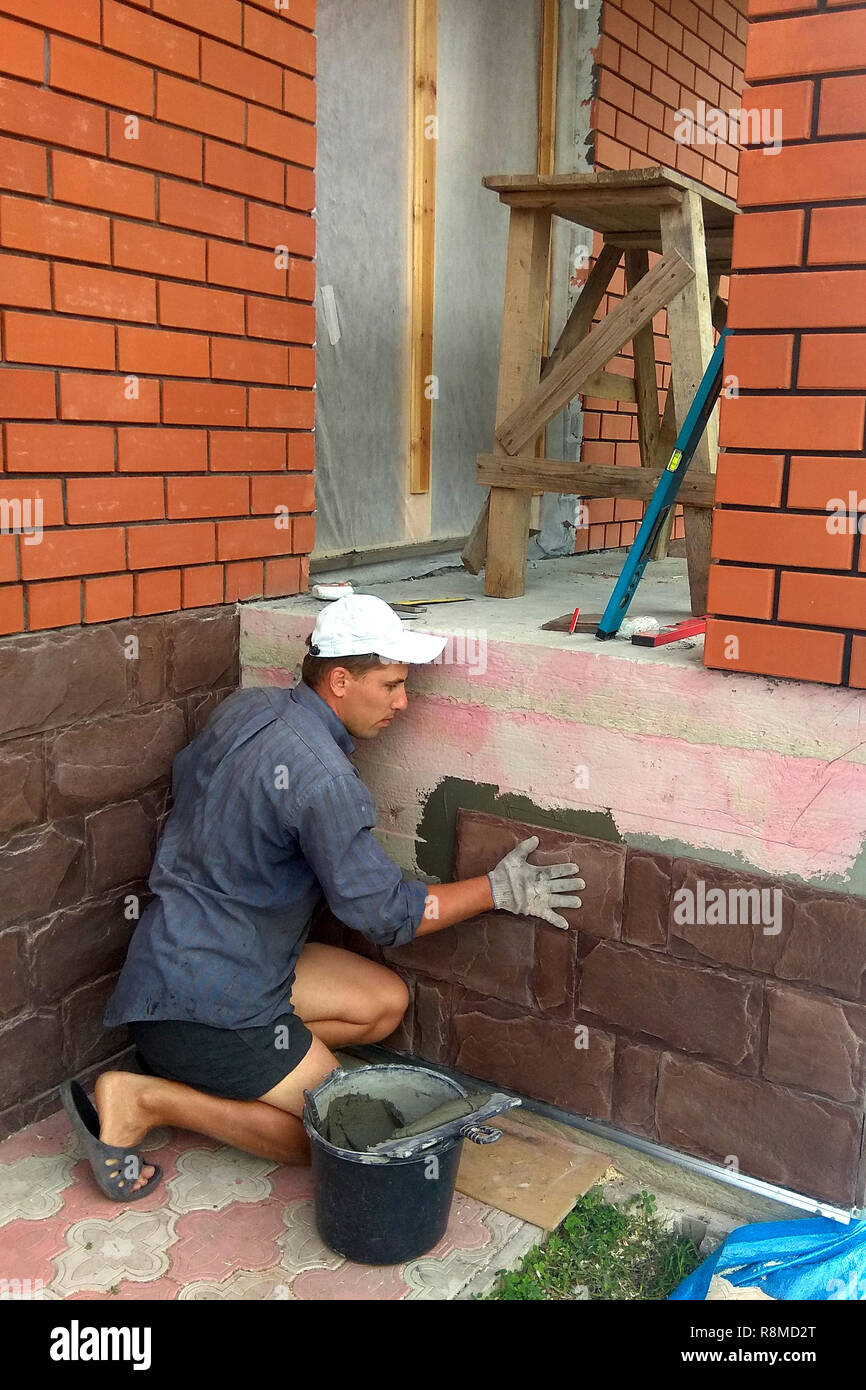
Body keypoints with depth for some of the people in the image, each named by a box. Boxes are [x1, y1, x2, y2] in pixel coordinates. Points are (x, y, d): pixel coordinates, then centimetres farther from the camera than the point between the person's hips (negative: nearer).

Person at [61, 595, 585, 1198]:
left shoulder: (247, 706, 0)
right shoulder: (322, 777, -26)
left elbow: (185, 775, 19)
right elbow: (385, 912, -18)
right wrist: (499, 889, -7)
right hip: (202, 993, -9)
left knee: (385, 1001, 9)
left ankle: (192, 1066, 11)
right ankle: (144, 1100, -4)